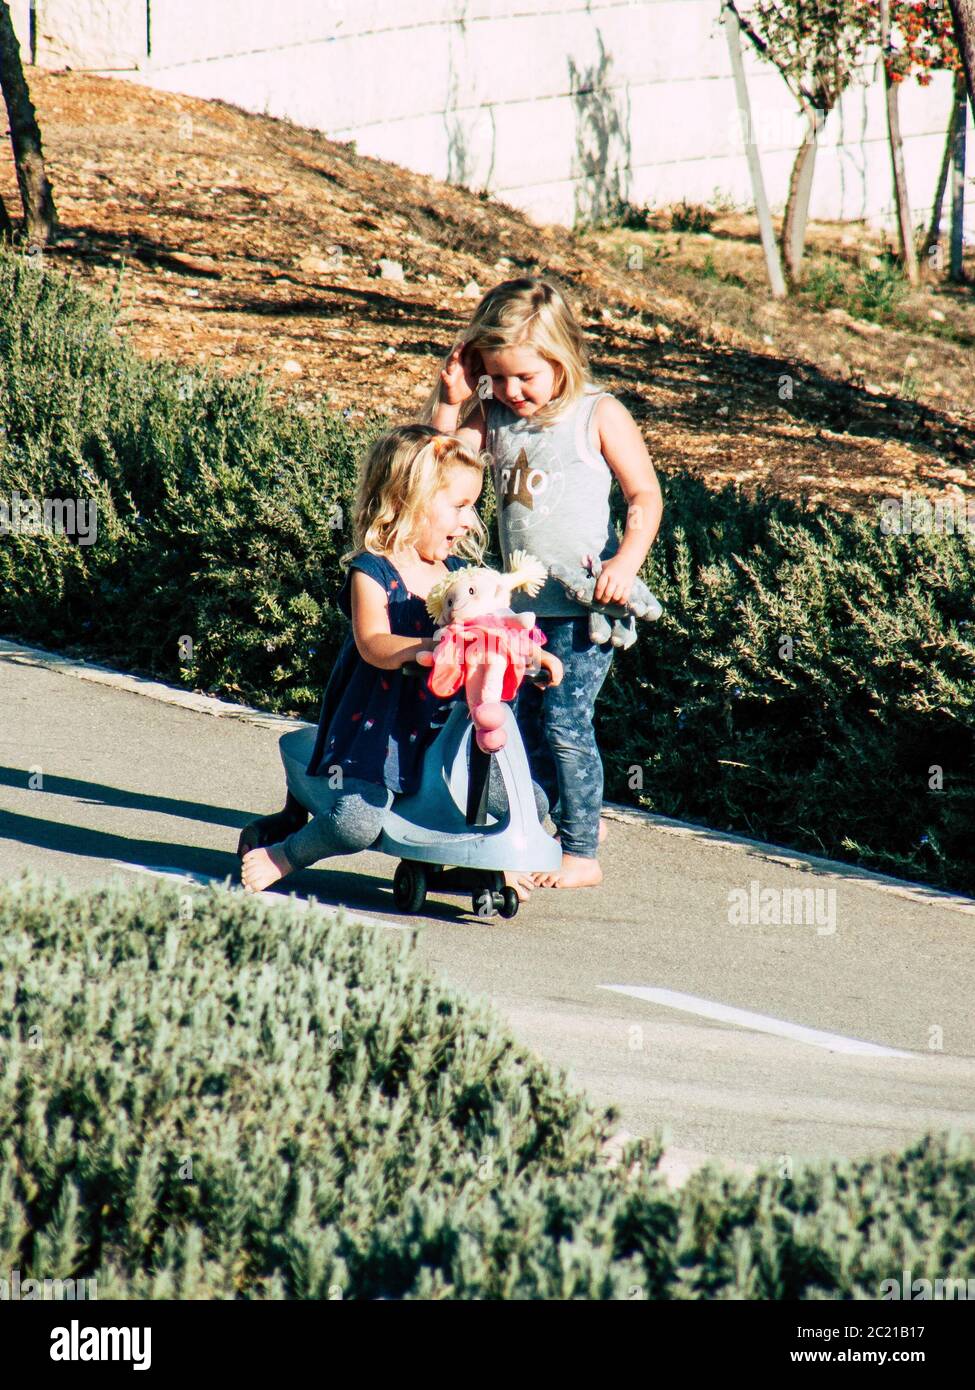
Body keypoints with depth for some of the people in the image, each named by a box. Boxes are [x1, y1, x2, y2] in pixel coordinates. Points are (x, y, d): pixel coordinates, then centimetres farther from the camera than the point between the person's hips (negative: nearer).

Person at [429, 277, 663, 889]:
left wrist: (625, 563, -21)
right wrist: (451, 401, -8)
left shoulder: (599, 416, -8)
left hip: (584, 605, -6)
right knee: (521, 720, 11)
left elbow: (646, 497, -7)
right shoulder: (496, 416, 6)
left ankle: (582, 853, 0)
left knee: (565, 720, -9)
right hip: (522, 602, 6)